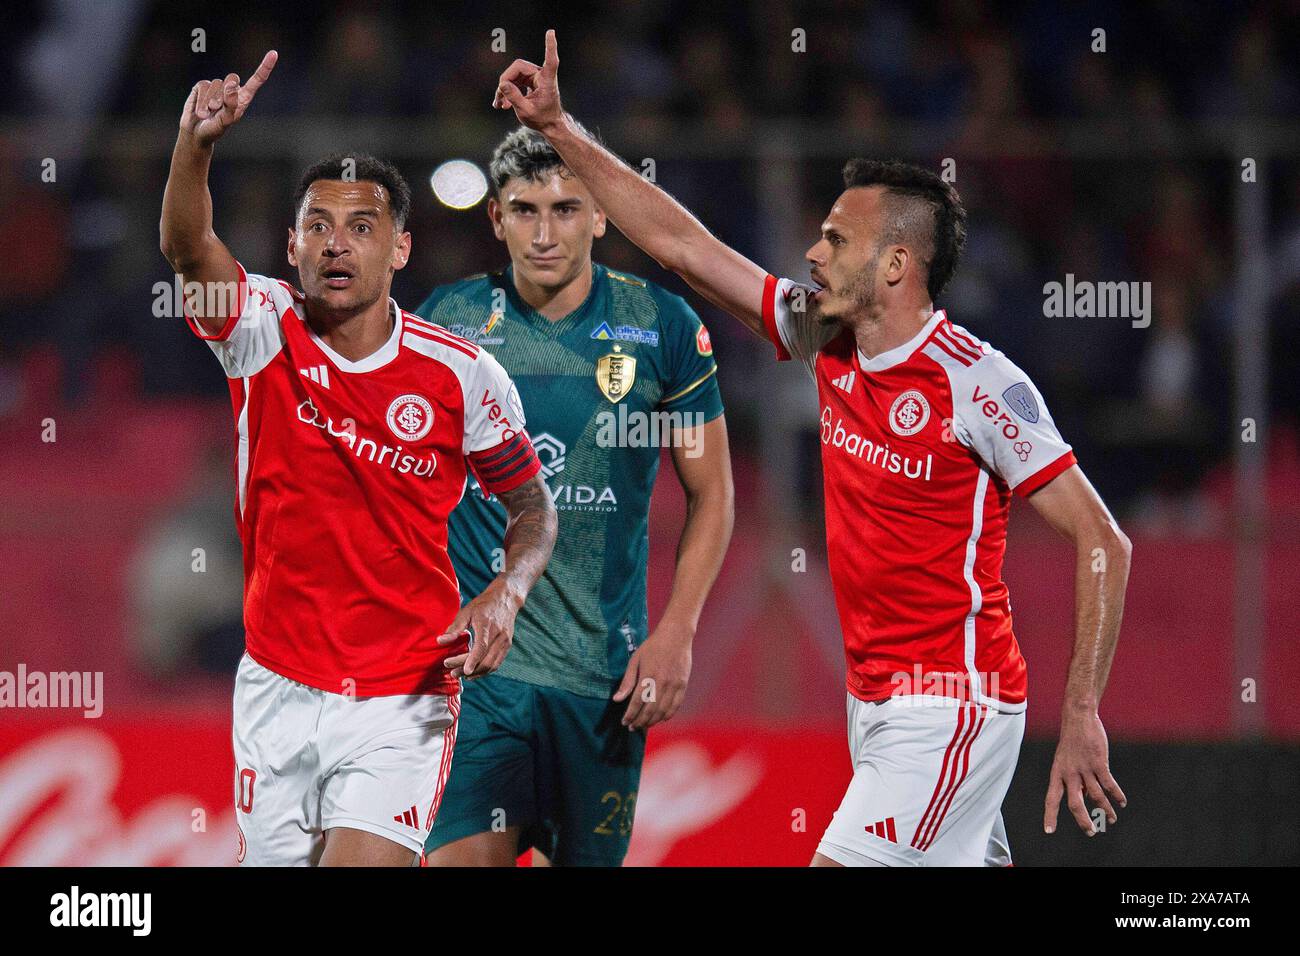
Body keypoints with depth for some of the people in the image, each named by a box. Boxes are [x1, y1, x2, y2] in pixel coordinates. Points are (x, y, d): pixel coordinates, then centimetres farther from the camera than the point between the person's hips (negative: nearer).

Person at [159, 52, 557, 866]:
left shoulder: (462, 375, -6)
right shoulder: (264, 332, -5)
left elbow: (532, 504, 8)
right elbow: (188, 248, -26)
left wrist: (505, 595, -13)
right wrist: (197, 143, -45)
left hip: (402, 701, -2)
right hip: (277, 690, 2)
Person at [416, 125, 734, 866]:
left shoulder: (663, 326, -1)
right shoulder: (448, 320, 0)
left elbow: (712, 495, 5)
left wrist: (676, 634, -5)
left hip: (605, 668, 1)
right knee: (463, 855, -18)